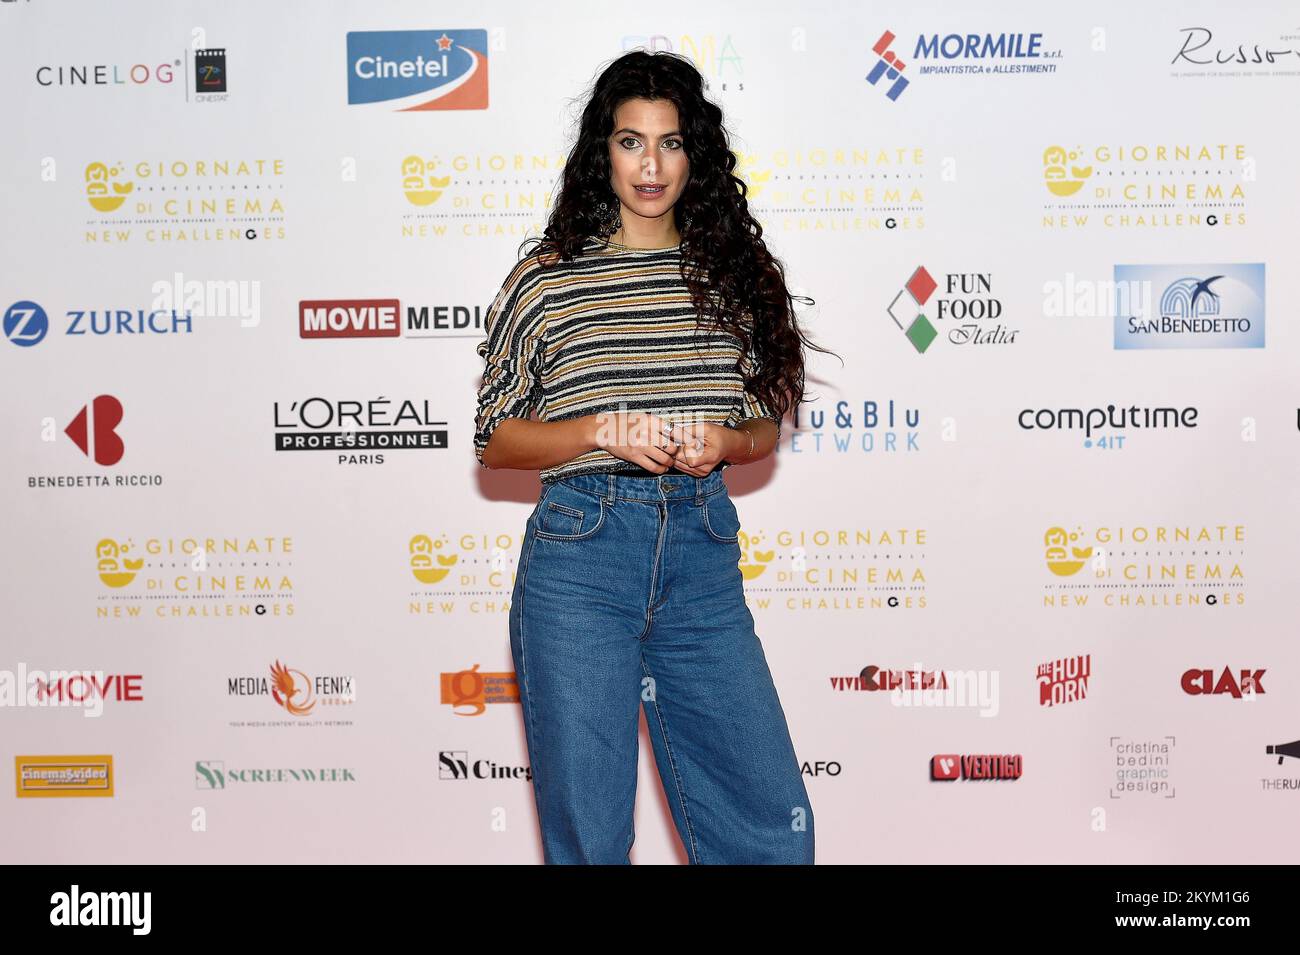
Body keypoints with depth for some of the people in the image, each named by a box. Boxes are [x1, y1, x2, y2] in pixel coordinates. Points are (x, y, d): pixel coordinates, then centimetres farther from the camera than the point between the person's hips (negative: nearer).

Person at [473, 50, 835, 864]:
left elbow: (767, 429, 15)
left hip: (703, 556, 3)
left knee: (775, 823, 4)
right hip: (580, 558, -2)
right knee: (588, 833, 7)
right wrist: (604, 432, -14)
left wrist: (722, 441, -8)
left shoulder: (734, 274, 8)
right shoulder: (545, 281, 0)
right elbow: (493, 439, 3)